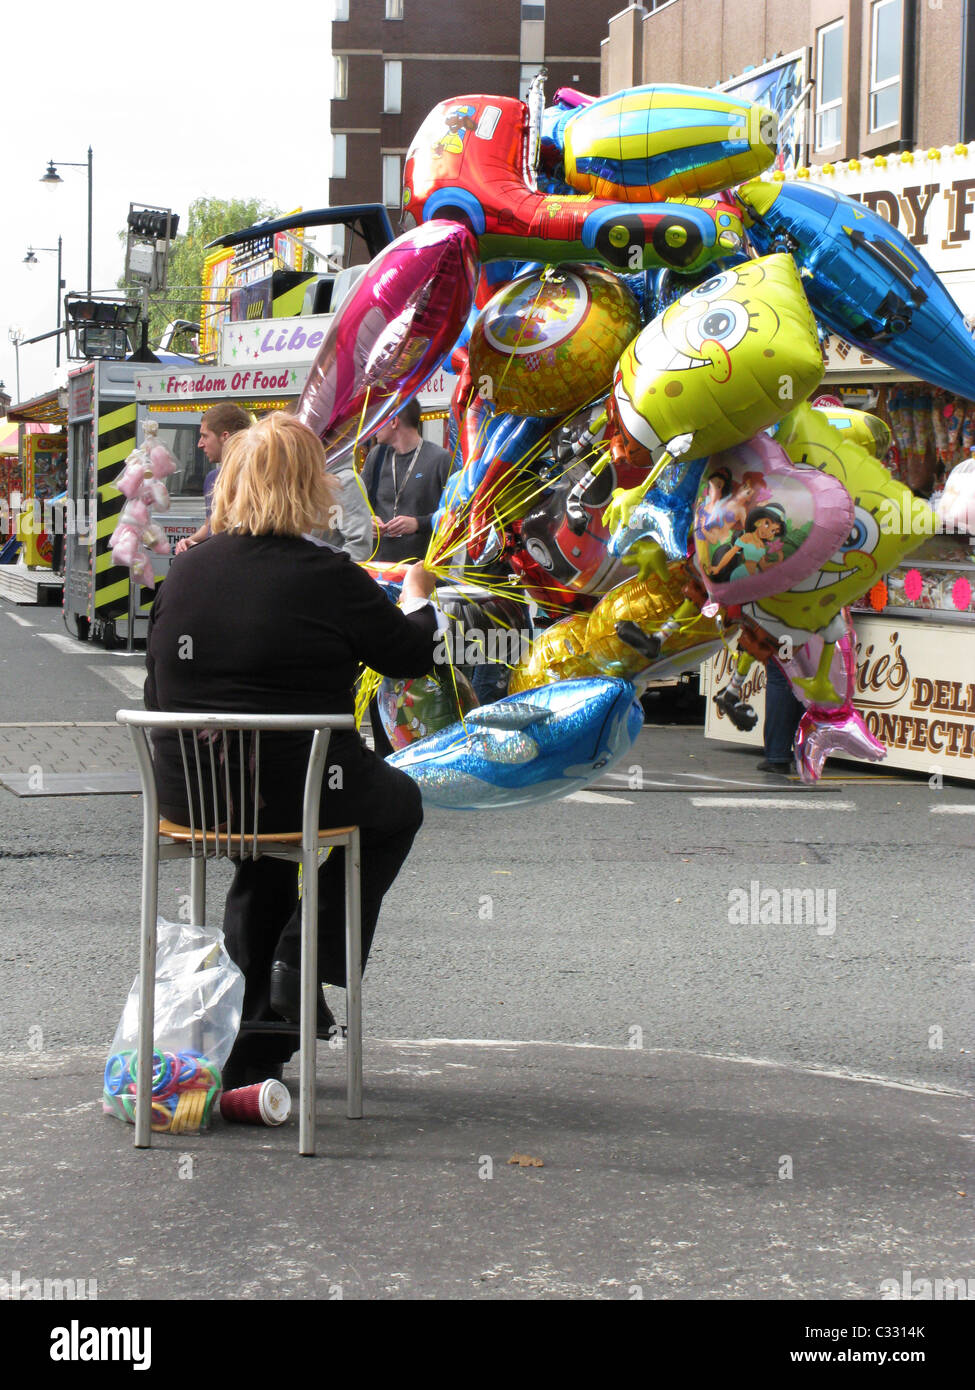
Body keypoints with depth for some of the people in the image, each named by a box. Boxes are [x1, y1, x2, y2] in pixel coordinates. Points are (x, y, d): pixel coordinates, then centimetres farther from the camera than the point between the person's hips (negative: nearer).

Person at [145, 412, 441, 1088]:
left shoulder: (187, 570, 1)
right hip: (294, 791, -5)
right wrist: (417, 596, 23)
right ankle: (299, 968, 16)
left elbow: (157, 691, 8)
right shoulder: (329, 576, -13)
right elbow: (412, 654, 2)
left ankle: (252, 1045, 34)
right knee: (398, 803, 25)